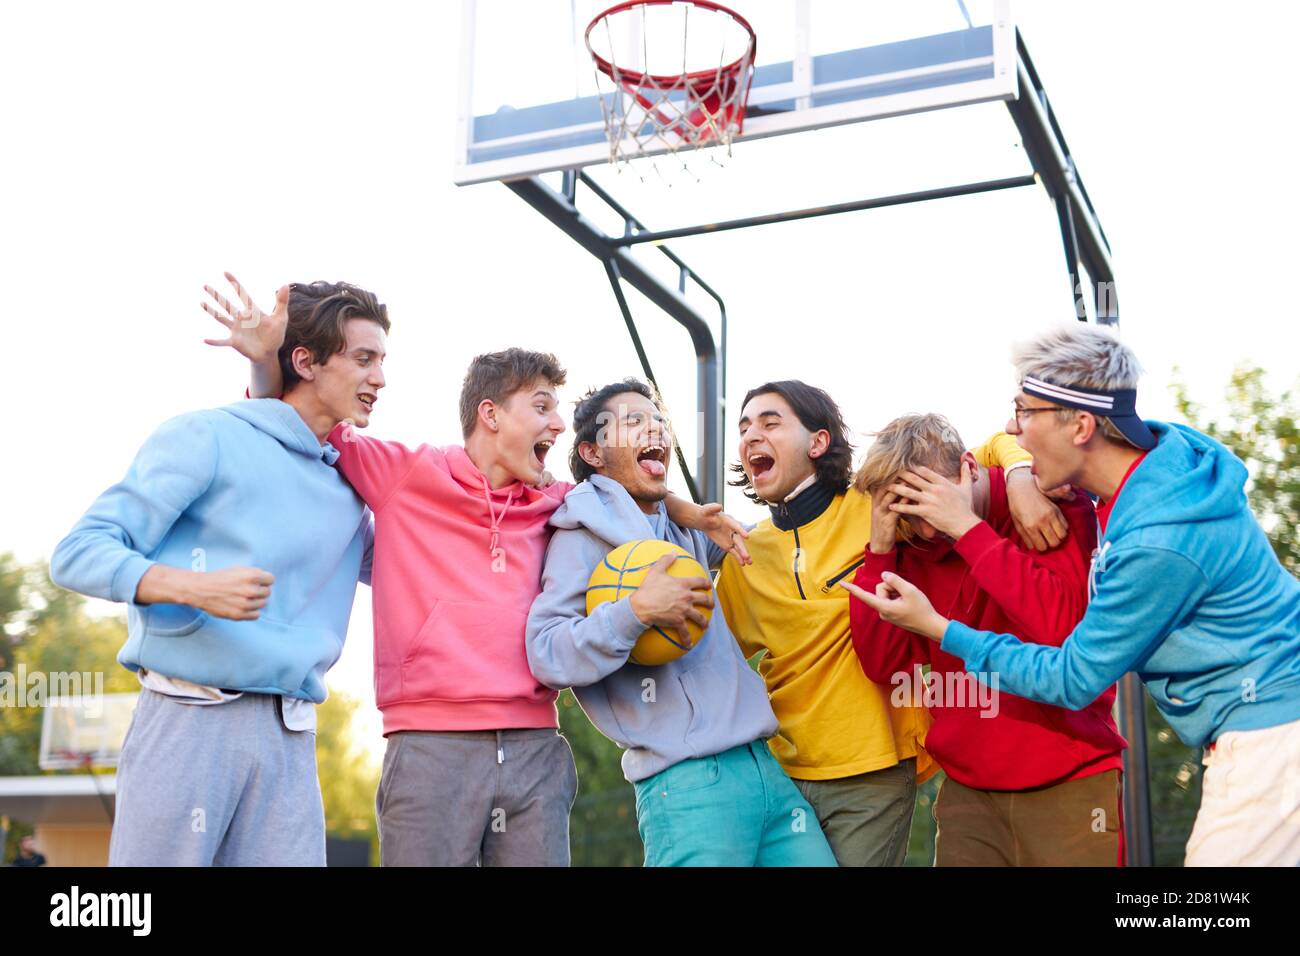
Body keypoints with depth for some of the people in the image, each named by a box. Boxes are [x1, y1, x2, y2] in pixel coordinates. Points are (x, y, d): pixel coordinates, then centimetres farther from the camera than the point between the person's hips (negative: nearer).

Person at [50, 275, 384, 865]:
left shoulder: (349, 486, 16)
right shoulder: (210, 438, -1)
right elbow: (78, 553, -5)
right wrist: (195, 586, -22)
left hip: (289, 739, 5)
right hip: (188, 721, -5)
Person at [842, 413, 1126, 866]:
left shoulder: (1053, 506, -9)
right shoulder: (913, 544, 2)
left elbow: (1061, 625, -25)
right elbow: (885, 664, -3)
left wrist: (968, 527, -23)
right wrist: (881, 550, -11)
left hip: (1068, 788, -3)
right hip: (967, 791, 4)